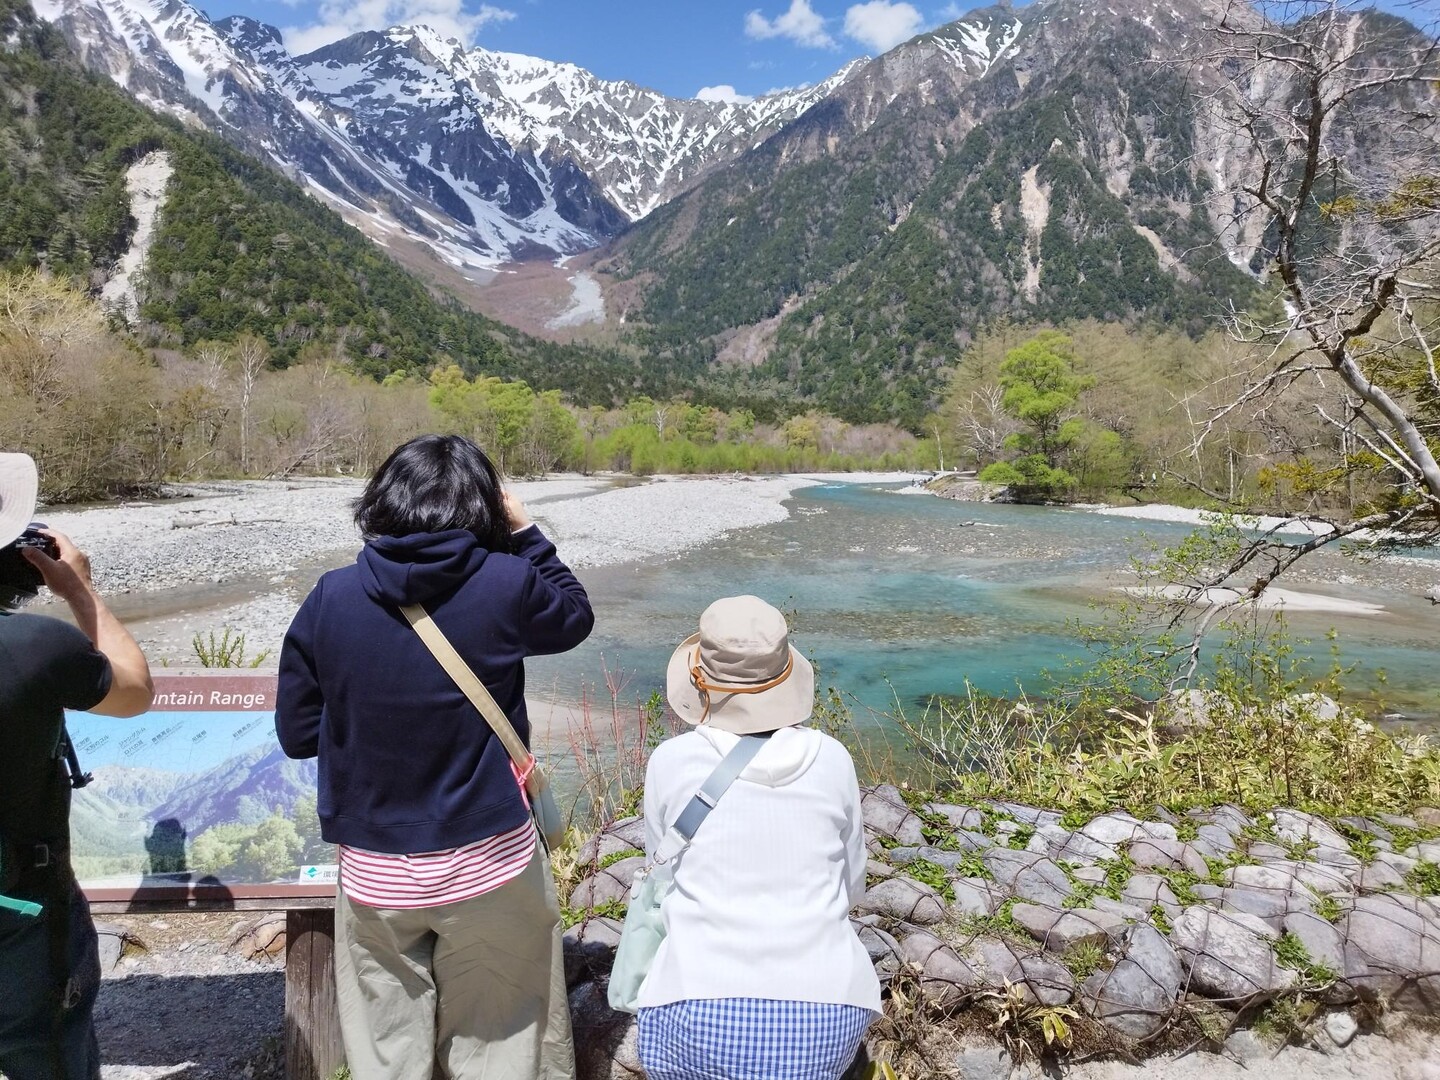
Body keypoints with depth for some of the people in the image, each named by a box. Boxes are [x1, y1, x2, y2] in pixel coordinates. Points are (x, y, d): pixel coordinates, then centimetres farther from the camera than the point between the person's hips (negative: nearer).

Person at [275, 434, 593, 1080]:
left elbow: (297, 734, 1)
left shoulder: (331, 598, -8)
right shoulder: (505, 584, -14)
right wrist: (523, 532, 11)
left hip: (373, 874, 2)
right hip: (487, 865, -2)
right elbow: (576, 614, 8)